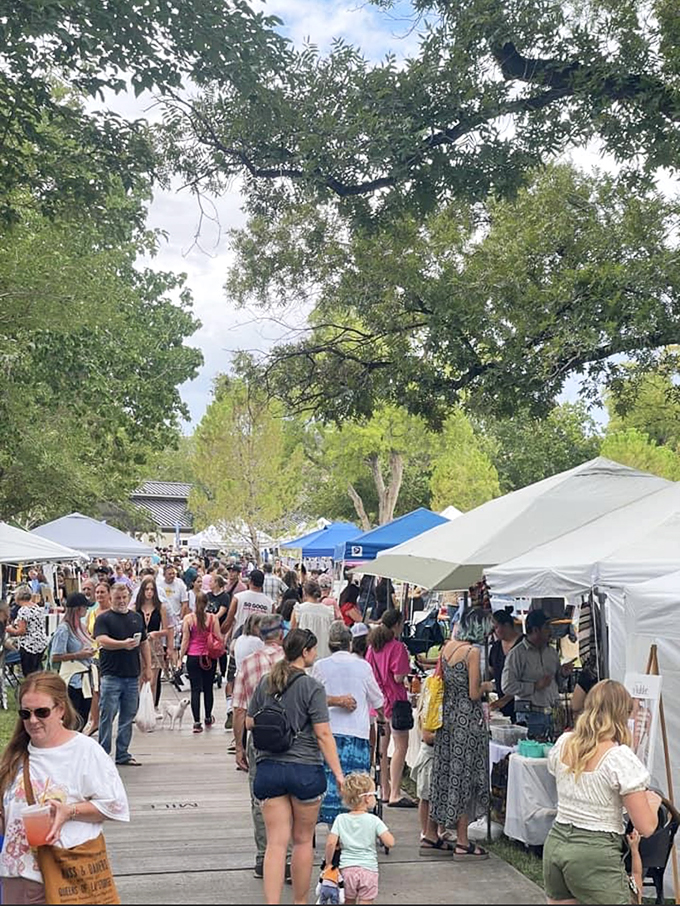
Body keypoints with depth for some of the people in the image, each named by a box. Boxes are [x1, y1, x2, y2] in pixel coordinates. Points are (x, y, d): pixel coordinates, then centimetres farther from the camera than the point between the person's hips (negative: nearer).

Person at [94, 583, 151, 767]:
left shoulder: (136, 617, 14)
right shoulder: (103, 618, -3)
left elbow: (144, 643, 18)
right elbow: (102, 640, -19)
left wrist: (147, 667, 13)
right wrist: (124, 644, -33)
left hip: (132, 676, 5)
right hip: (111, 675, -5)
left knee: (128, 717, 10)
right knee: (107, 716, -3)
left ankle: (122, 754, 18)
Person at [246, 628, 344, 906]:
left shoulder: (265, 683, 4)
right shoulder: (312, 688, -10)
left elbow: (249, 722, 12)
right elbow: (323, 734, -14)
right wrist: (338, 773, -12)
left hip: (268, 768, 3)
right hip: (305, 769, -3)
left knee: (276, 842, 3)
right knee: (303, 841, 13)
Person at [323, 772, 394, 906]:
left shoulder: (340, 819, 0)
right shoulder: (374, 820, -6)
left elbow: (331, 843, -9)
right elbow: (390, 842, -10)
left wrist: (328, 862, 4)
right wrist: (379, 836, 10)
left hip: (347, 869, 2)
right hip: (368, 870, -2)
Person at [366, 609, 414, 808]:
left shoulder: (373, 645, 8)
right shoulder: (397, 646, -14)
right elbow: (398, 677, -17)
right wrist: (407, 669, 1)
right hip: (394, 700, -8)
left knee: (382, 747, 14)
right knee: (400, 746, -4)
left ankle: (385, 791, 19)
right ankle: (395, 794, -7)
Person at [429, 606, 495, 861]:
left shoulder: (448, 646, 6)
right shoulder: (473, 651, -16)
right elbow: (473, 693, -16)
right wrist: (486, 687, 3)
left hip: (449, 715, 7)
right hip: (468, 718, -7)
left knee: (449, 771, 16)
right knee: (465, 776, 0)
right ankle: (462, 844, 6)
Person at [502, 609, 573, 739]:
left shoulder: (551, 652, 16)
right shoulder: (517, 654, -6)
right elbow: (507, 686, -13)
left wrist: (562, 674, 4)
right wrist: (535, 686, -16)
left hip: (553, 714, 6)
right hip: (531, 715, -6)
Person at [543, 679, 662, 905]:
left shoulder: (563, 744, 4)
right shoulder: (620, 758, -14)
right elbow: (646, 827, -12)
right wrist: (652, 802, 7)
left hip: (555, 844, 7)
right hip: (595, 855, -7)